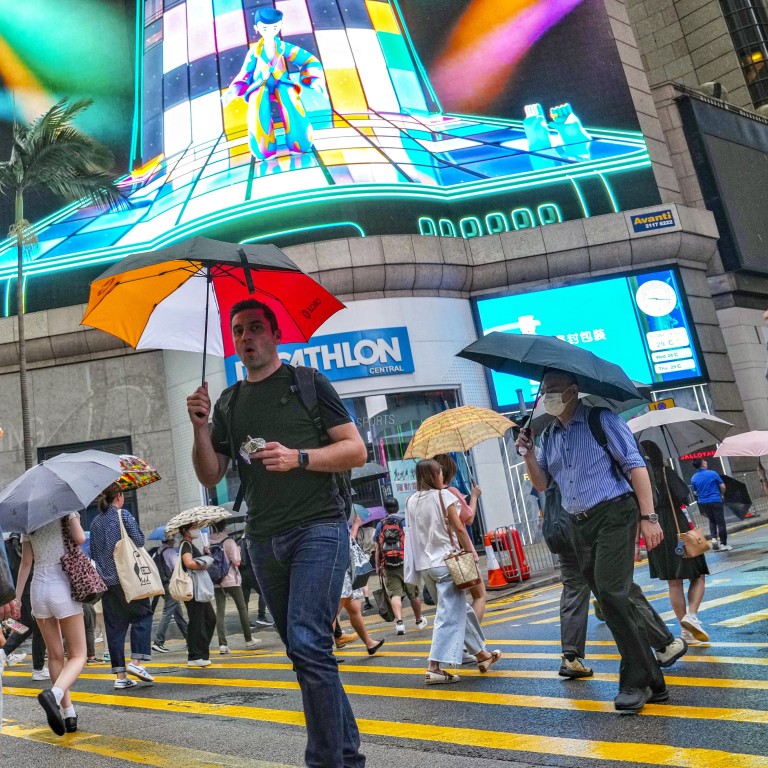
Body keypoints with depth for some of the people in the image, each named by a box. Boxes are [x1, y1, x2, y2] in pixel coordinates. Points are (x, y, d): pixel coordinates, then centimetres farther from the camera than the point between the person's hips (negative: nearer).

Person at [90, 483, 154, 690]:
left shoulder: (95, 522, 13)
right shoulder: (124, 515, -5)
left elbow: (93, 552, 16)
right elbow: (139, 541, -9)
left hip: (106, 580, 6)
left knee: (114, 625, 7)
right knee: (142, 613, 7)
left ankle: (120, 676, 7)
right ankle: (135, 661, -5)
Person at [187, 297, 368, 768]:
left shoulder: (307, 383, 1)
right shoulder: (228, 403, 13)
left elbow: (357, 450, -2)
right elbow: (211, 477, 11)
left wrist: (298, 458, -16)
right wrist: (200, 428, -6)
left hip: (318, 528, -5)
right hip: (264, 539, 5)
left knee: (307, 644, -17)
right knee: (307, 653, 11)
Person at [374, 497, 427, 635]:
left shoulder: (380, 525, 5)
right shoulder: (405, 521, 0)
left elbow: (377, 548, 5)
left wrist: (378, 566, 11)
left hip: (388, 566, 1)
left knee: (395, 594, -1)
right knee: (413, 594, 12)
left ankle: (399, 621, -19)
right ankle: (419, 621, 28)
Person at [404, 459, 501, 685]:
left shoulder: (411, 501, 9)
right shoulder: (444, 495, -5)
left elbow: (412, 532, 9)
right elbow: (459, 528, -8)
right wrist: (471, 553, -3)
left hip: (424, 565, 7)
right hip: (445, 561, -6)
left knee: (460, 609, 17)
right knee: (449, 615, -3)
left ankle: (481, 654, 26)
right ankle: (434, 668, -9)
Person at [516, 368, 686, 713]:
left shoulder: (600, 420, -5)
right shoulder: (550, 437, 14)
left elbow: (635, 465, -9)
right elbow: (542, 483, 16)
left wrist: (648, 516, -16)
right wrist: (528, 454, -3)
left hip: (614, 514, -7)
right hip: (583, 526, 7)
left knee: (610, 592, -18)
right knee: (615, 598, 9)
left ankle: (636, 681, -5)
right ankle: (652, 681, 20)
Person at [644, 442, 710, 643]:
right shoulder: (666, 472, -6)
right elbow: (683, 497, -17)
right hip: (678, 530, -4)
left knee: (674, 583, 10)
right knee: (698, 576, 8)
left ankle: (686, 631, 10)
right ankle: (691, 615, -14)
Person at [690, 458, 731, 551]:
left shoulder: (693, 478, 0)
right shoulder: (712, 473, -10)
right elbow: (722, 486, -4)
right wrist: (721, 494, 15)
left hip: (703, 503, 4)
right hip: (716, 501, -4)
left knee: (712, 521, 20)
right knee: (720, 522, 5)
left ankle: (714, 538, 2)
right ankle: (723, 544, 7)